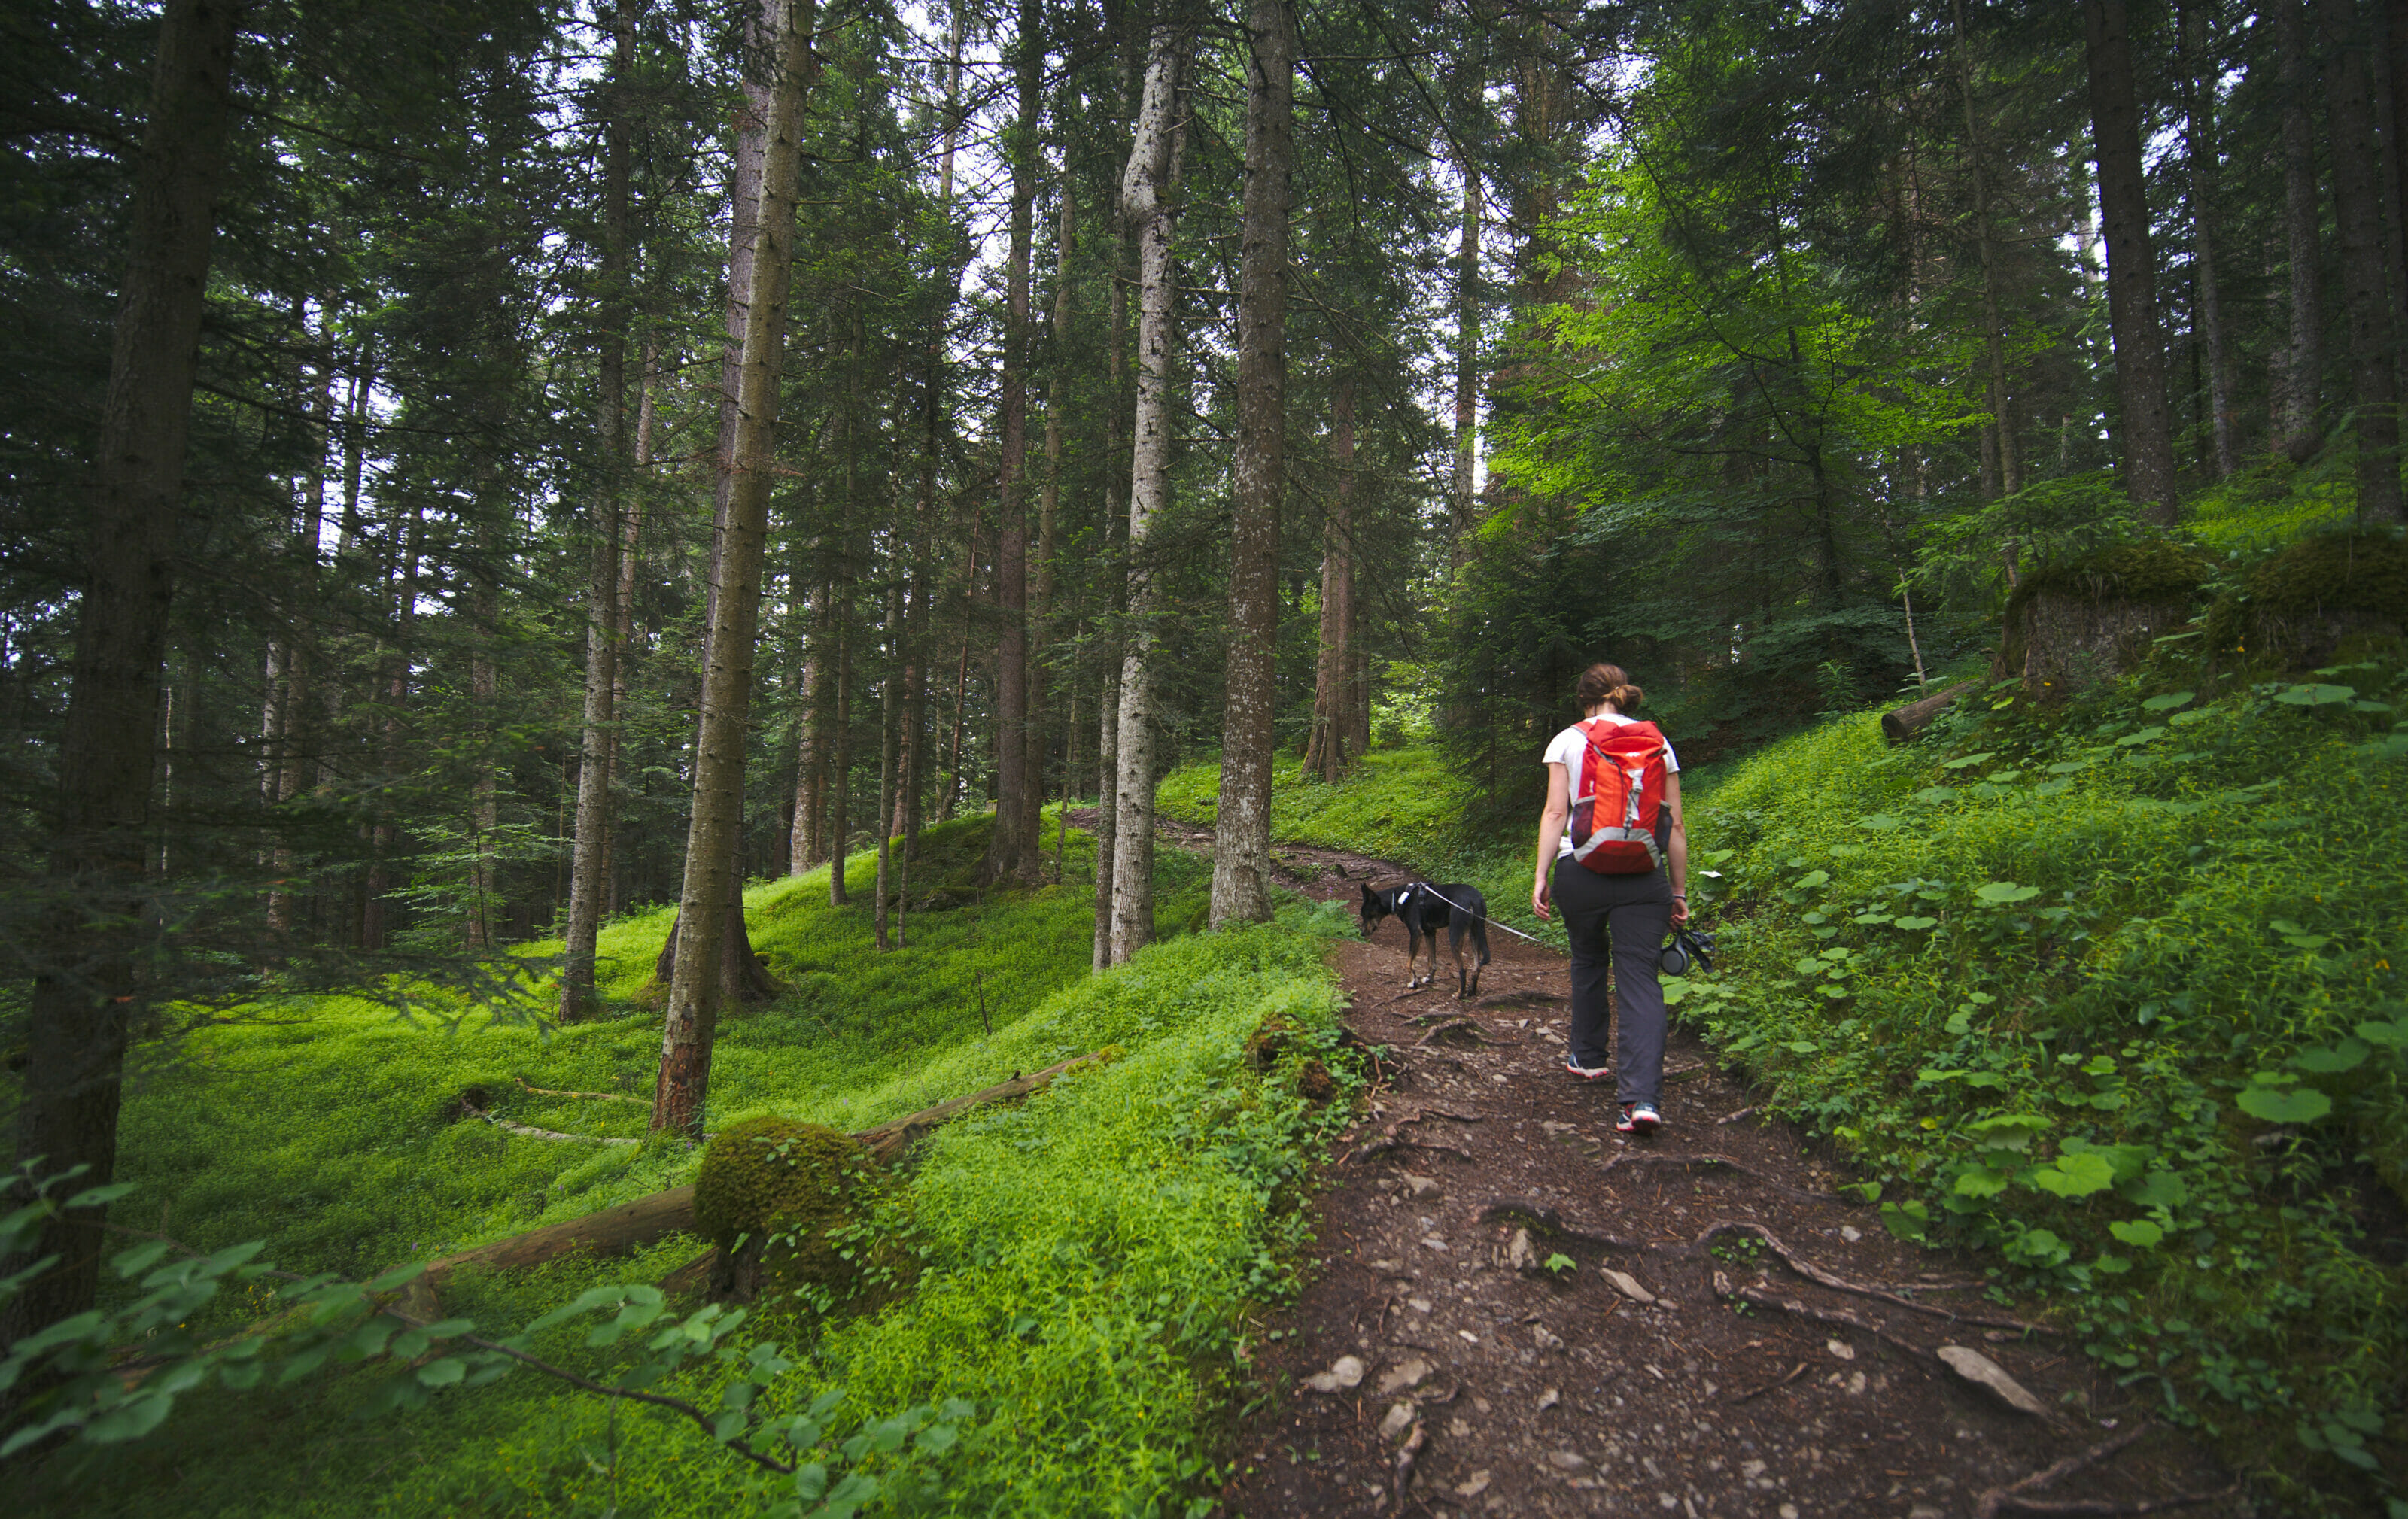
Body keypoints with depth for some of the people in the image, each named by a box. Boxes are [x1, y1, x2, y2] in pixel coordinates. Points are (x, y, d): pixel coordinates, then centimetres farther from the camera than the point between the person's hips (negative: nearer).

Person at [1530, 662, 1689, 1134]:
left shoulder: (1567, 741, 5)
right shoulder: (1657, 744, 10)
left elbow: (1556, 813, -4)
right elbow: (1674, 824, 7)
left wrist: (1541, 875, -3)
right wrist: (1679, 891, 12)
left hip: (1580, 867, 0)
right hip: (1643, 874, 0)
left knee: (1588, 961, 22)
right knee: (1640, 977, -2)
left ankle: (1587, 1056, 38)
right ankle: (1643, 1096, -14)